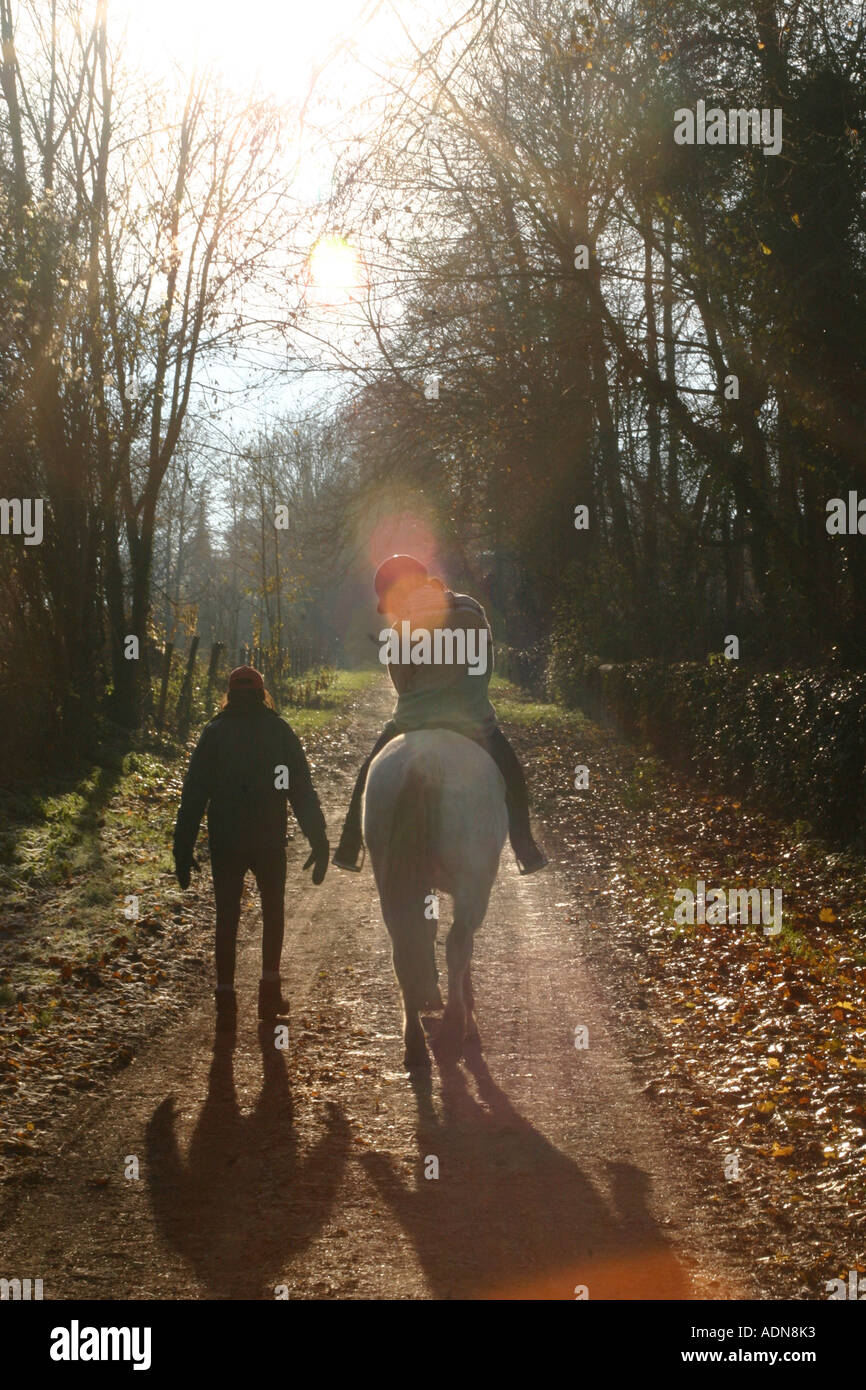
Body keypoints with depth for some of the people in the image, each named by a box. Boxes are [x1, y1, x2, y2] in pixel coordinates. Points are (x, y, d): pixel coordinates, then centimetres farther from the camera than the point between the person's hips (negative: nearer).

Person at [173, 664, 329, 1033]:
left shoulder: (214, 733, 2)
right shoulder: (279, 731, 1)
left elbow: (193, 794, 0)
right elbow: (302, 790, -2)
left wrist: (183, 850, 3)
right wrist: (319, 841, 0)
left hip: (225, 843, 0)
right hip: (269, 842, 0)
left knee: (226, 919, 8)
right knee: (273, 911, 18)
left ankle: (226, 1000, 3)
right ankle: (270, 993, 15)